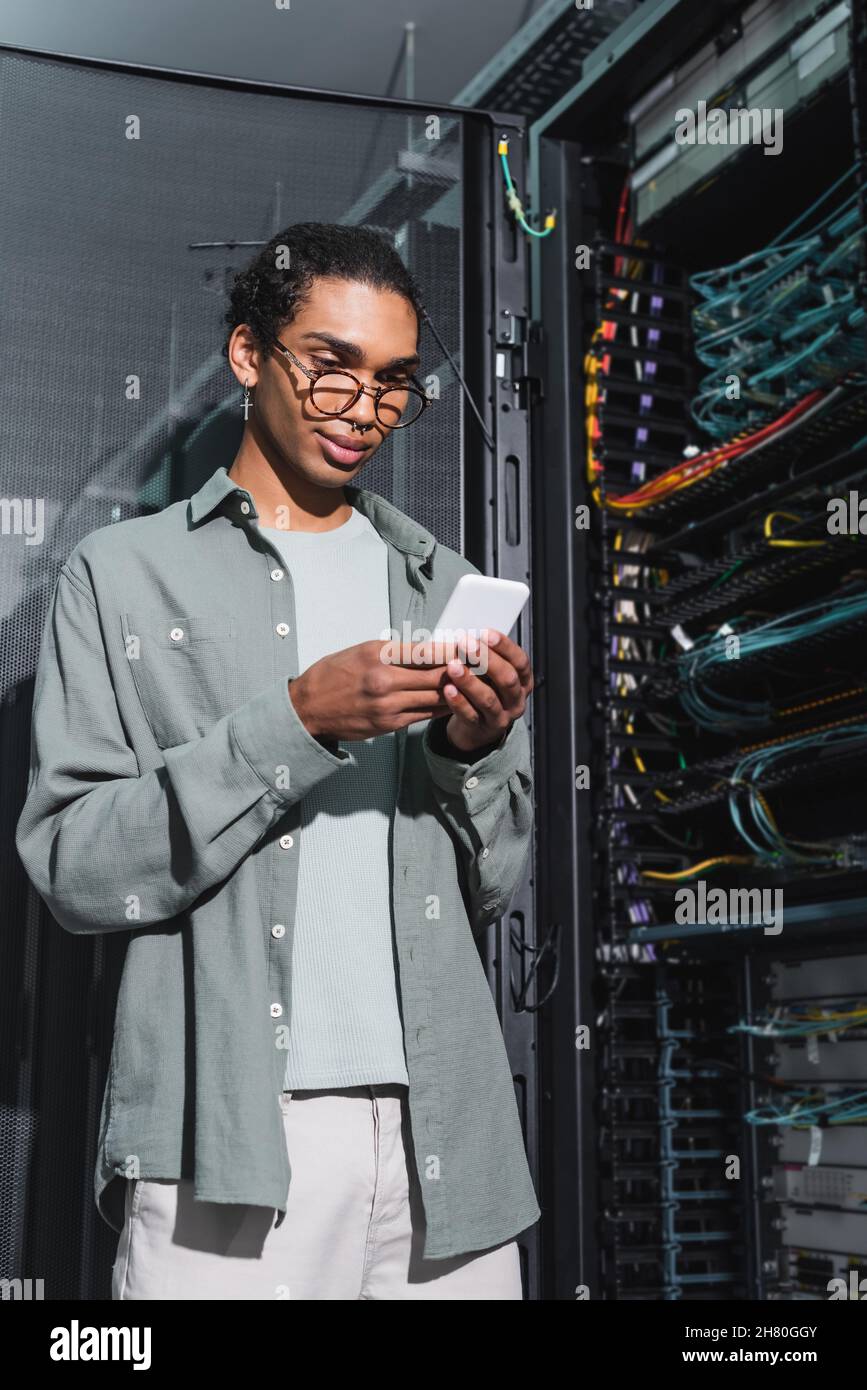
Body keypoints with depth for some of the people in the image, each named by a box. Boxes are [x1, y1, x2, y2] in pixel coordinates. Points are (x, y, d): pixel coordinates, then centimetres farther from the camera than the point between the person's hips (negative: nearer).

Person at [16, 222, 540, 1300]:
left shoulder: (445, 589, 14)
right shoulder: (123, 574, 3)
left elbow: (491, 888, 14)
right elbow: (72, 869, -7)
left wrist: (476, 749, -6)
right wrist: (294, 723, -15)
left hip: (441, 1134, 4)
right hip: (224, 1138, -3)